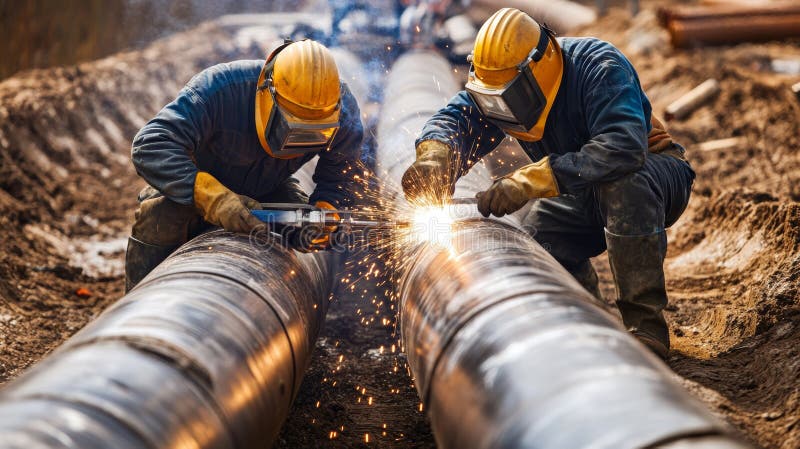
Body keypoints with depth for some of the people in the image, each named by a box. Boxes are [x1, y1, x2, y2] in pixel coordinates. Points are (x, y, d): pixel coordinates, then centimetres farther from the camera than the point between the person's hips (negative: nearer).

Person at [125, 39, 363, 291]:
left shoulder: (343, 113, -29)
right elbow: (151, 147, -47)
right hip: (198, 177, -3)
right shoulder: (220, 88, -41)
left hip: (268, 189, 3)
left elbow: (339, 179, -16)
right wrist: (212, 196, -60)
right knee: (159, 215, -31)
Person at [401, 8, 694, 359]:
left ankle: (645, 322, -30)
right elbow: (455, 117, -20)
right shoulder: (502, 80, -12)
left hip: (653, 173, -6)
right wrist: (433, 155, -46)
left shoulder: (599, 67, -32)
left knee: (620, 181, -40)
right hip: (584, 198, 6)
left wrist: (528, 182, -52)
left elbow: (623, 148, -46)